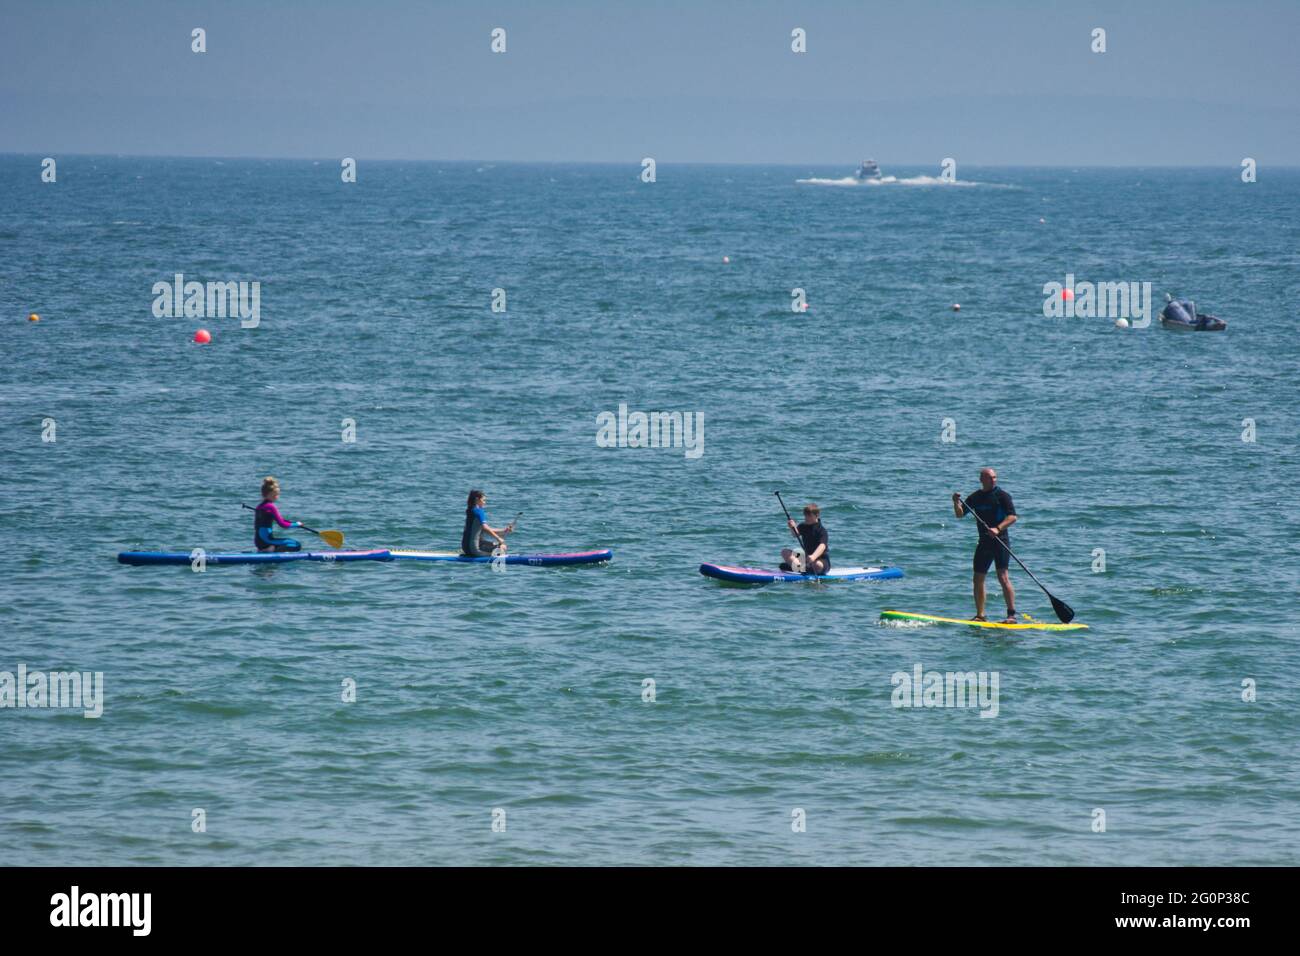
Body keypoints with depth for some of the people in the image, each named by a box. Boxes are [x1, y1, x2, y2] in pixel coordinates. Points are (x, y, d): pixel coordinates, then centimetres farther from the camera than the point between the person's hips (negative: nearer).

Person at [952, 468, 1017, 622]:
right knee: (978, 579, 8)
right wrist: (956, 503, -9)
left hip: (1001, 541, -6)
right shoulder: (975, 498, 11)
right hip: (984, 543, 6)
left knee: (1003, 578, -15)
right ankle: (980, 615, 18)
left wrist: (998, 528, -25)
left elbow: (1012, 517, -11)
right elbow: (960, 514, 10)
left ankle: (1012, 615, -16)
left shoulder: (1002, 495, -4)